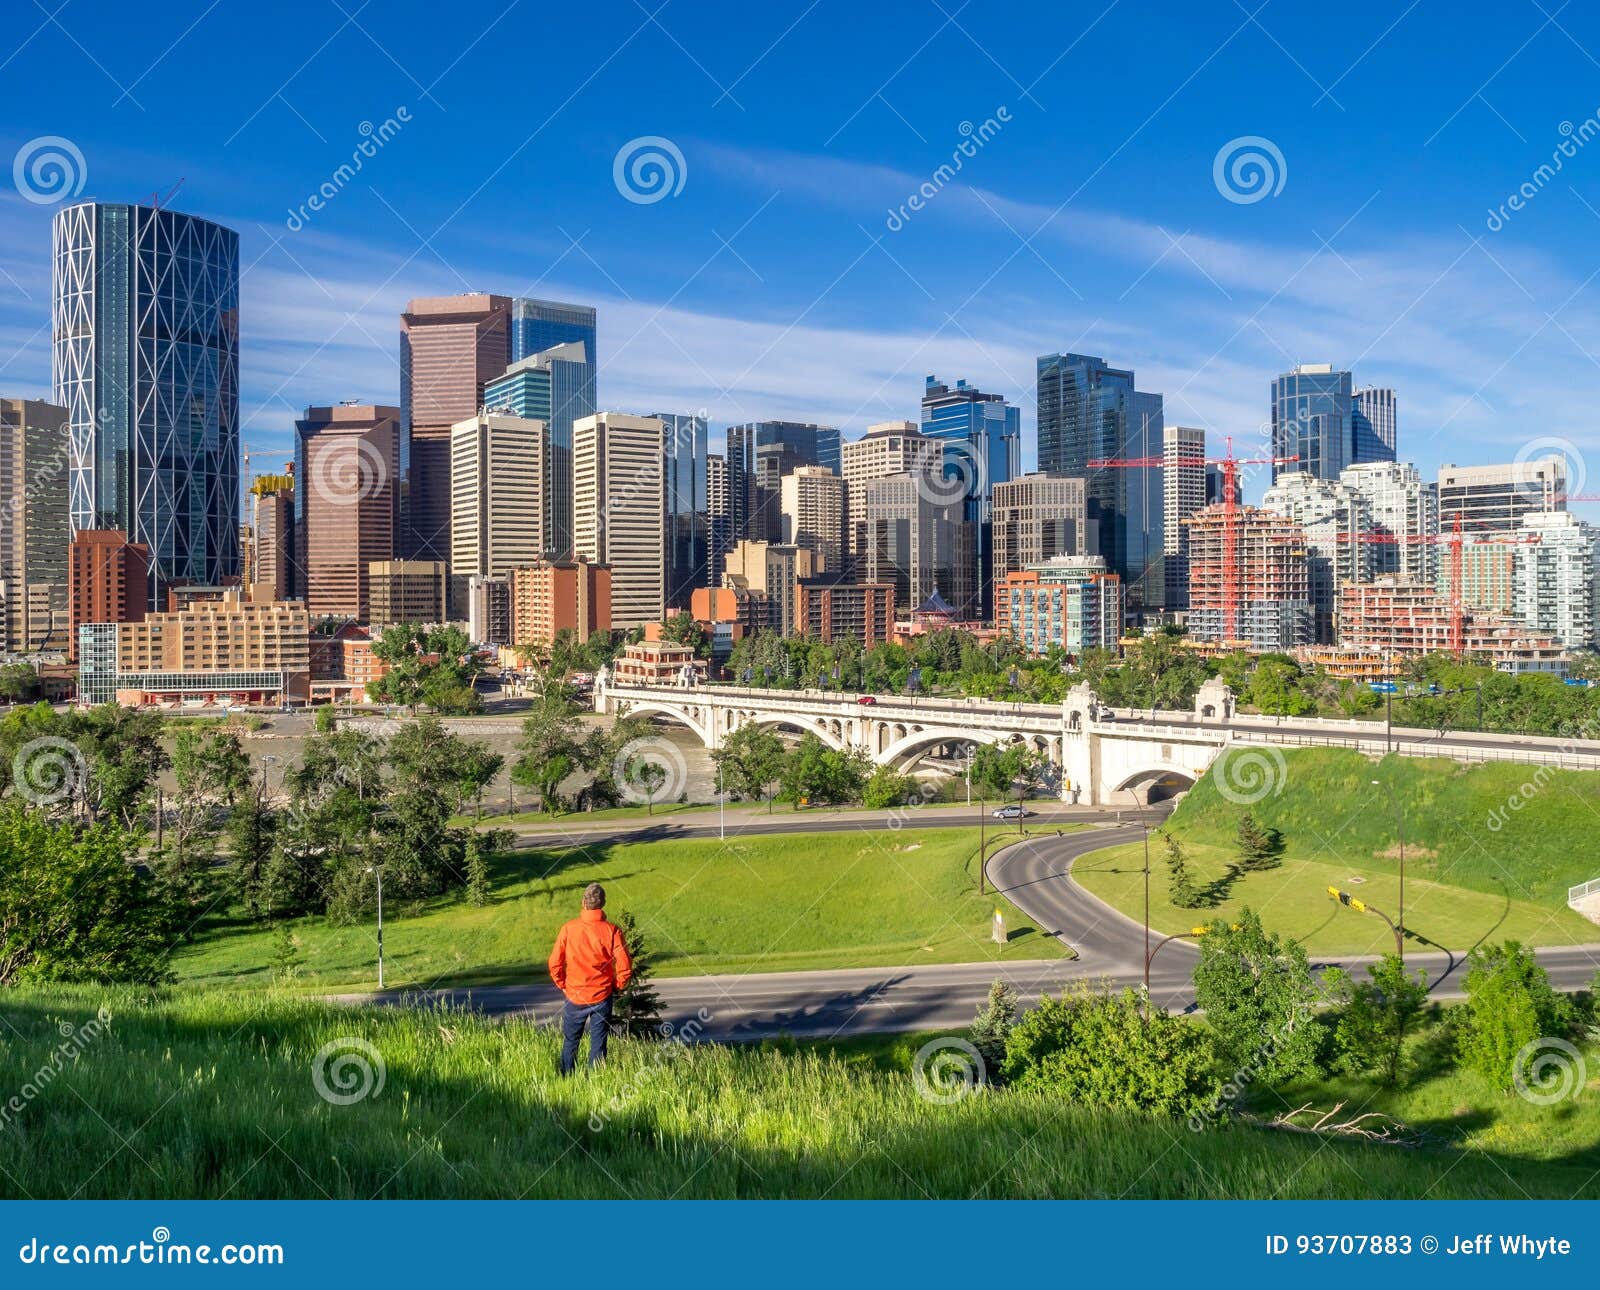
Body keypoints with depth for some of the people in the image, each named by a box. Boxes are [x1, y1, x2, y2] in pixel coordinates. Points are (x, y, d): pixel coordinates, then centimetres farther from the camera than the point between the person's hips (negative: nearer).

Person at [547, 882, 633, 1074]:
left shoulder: (569, 928, -9)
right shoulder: (612, 930, -12)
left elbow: (554, 963, -5)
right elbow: (624, 966, -13)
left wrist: (562, 985, 10)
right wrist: (618, 987, 5)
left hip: (574, 996, 1)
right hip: (602, 997, 0)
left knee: (570, 1043, 15)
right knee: (598, 1044, 9)